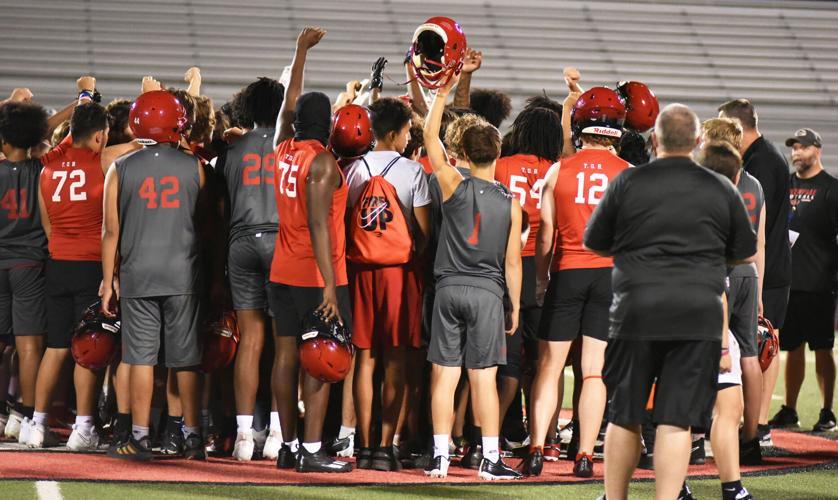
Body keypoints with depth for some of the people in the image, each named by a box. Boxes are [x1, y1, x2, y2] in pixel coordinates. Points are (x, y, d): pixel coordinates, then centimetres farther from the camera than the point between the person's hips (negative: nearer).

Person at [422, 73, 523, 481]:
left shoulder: (454, 186, -3)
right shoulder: (510, 203, -2)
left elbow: (430, 136, 5)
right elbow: (512, 262, 1)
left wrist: (443, 92, 10)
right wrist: (516, 306, 10)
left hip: (449, 289, 0)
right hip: (488, 293, 0)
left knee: (444, 376, 3)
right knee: (483, 378, 0)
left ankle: (440, 457, 4)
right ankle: (490, 459, 0)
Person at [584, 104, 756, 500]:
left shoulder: (627, 183, 1)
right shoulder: (721, 190, 4)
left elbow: (593, 243, 11)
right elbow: (746, 255, 15)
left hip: (636, 313, 0)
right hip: (699, 317, 0)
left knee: (624, 417, 11)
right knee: (676, 421, 0)